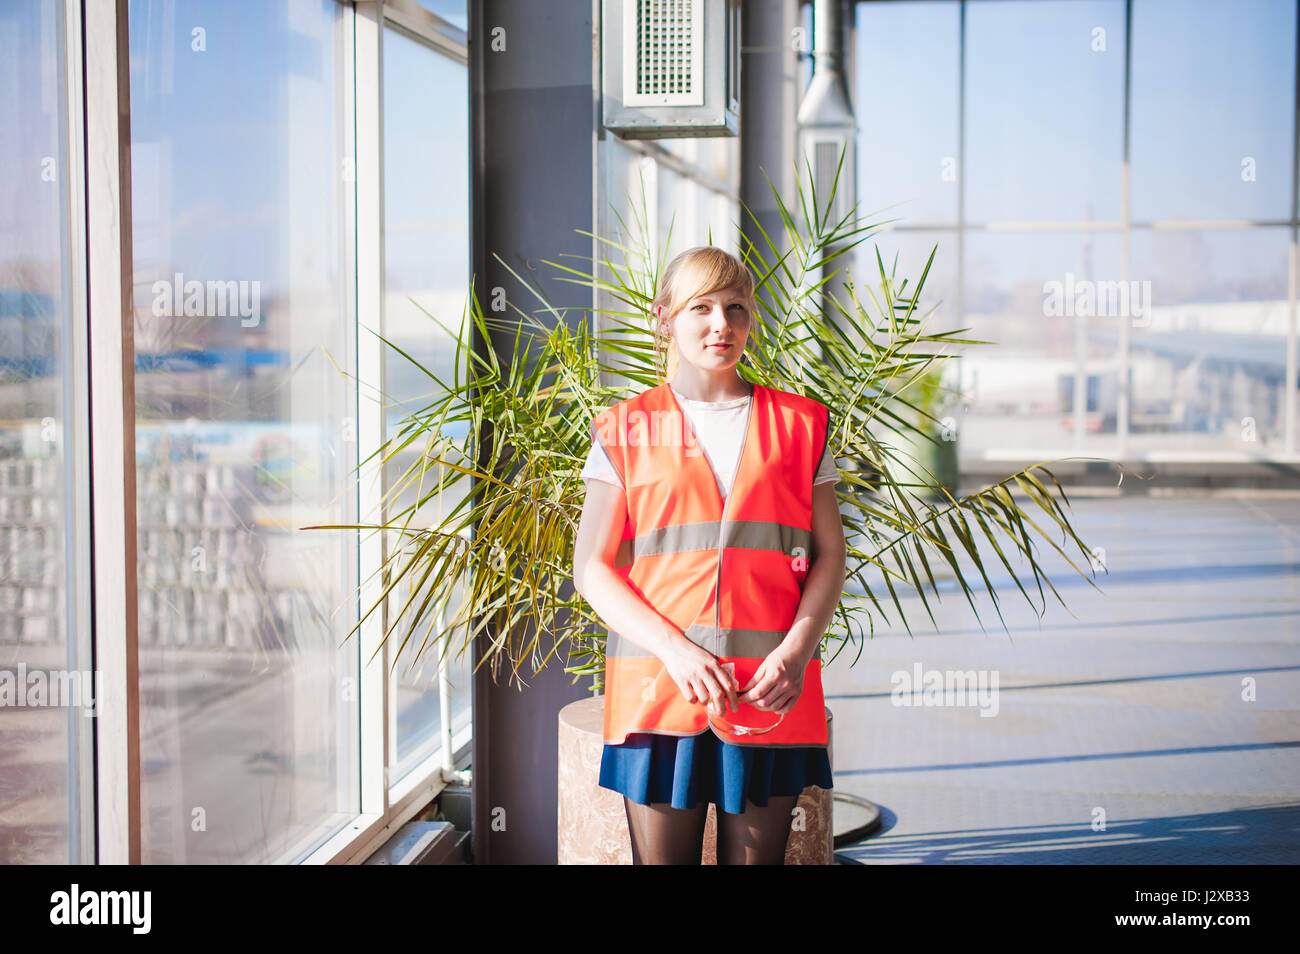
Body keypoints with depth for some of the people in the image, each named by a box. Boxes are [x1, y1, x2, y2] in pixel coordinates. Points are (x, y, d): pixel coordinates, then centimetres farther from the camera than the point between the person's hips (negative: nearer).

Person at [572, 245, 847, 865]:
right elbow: (591, 568, 3)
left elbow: (829, 556, 9)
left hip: (773, 695, 1)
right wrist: (674, 649, -12)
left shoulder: (798, 425, 11)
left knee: (756, 856, 5)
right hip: (658, 691, -1)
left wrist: (797, 651, -8)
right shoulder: (627, 431, 7)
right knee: (663, 857, 2)